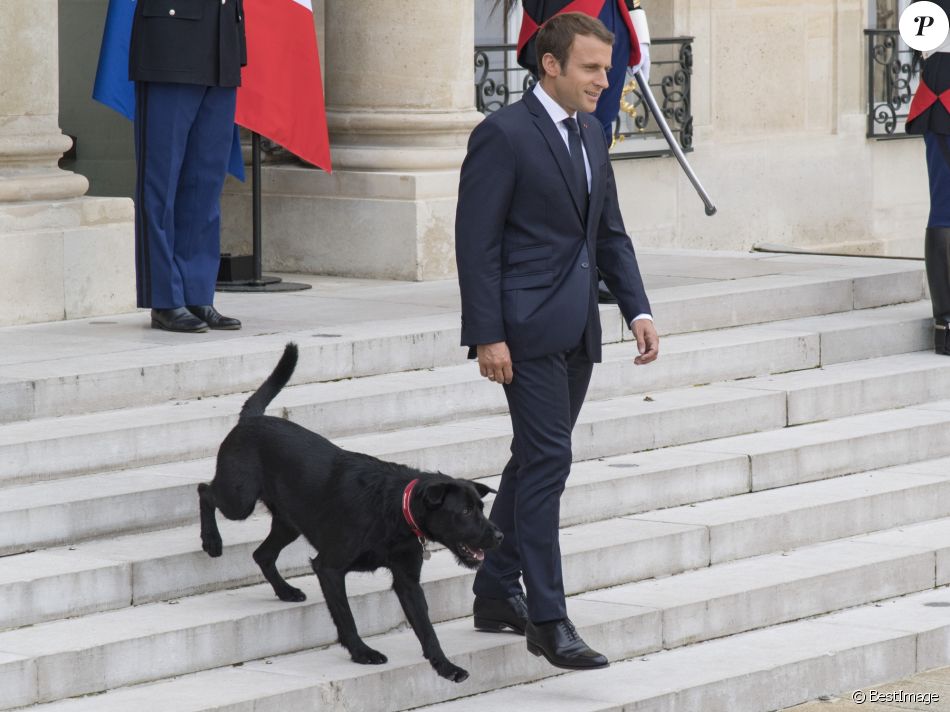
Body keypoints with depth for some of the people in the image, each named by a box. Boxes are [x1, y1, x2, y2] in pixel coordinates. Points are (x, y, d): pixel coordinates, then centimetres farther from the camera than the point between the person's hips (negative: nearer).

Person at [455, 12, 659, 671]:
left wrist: (637, 309, 7)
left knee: (535, 461, 13)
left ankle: (497, 595, 23)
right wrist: (488, 336, -17)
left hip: (576, 330, 8)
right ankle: (547, 620, -10)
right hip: (528, 328, -8)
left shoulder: (590, 135, 14)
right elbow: (477, 241, -13)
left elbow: (610, 232, 19)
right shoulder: (504, 135, -11)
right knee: (547, 460, -11)